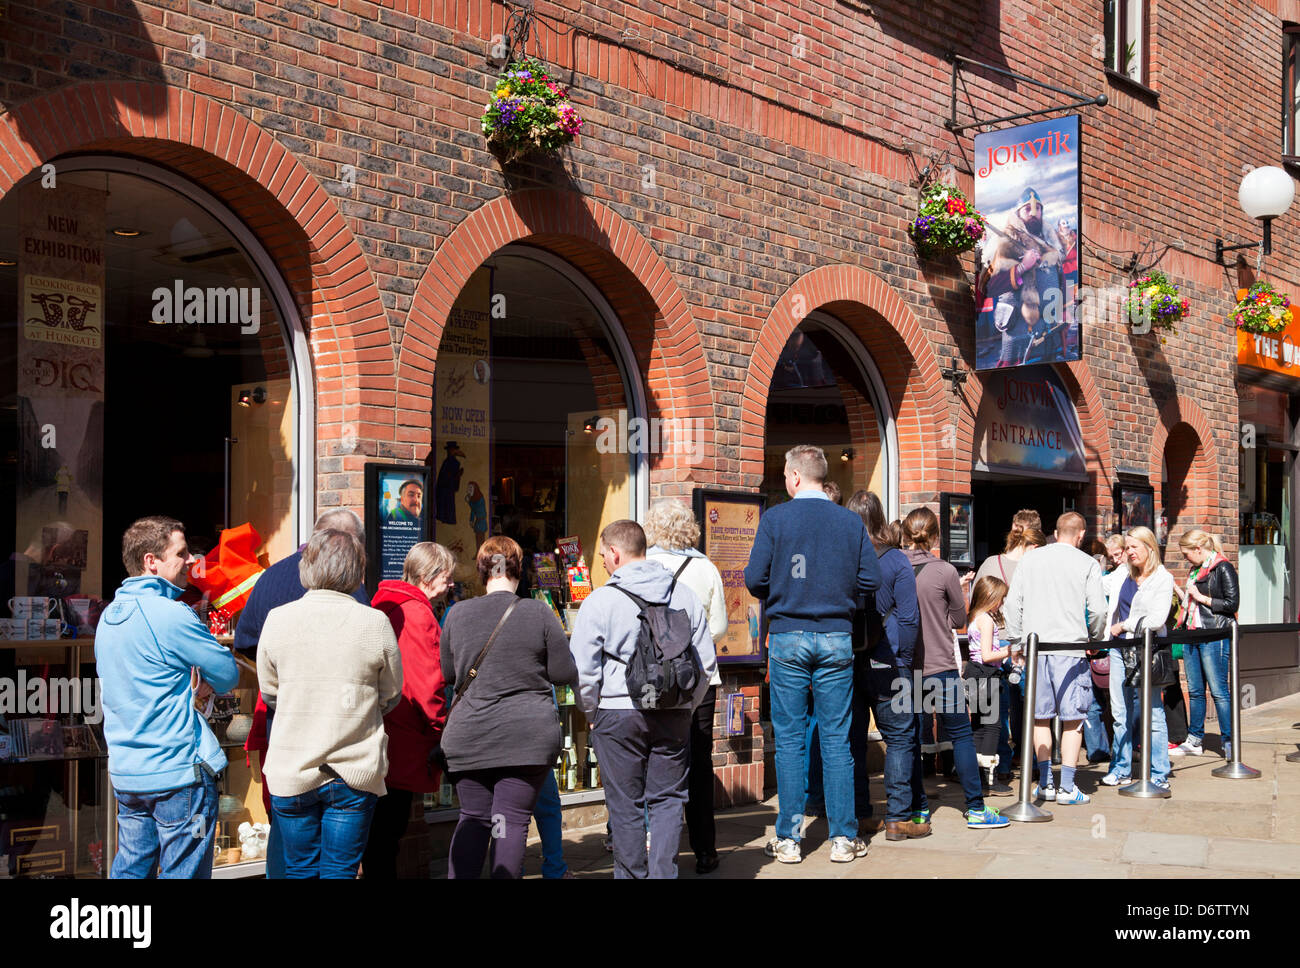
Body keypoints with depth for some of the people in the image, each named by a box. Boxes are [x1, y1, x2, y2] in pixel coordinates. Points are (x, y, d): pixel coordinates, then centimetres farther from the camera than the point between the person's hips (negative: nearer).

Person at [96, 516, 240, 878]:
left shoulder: (109, 615, 9)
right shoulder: (172, 615, -17)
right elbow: (228, 674, -10)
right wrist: (200, 686, 9)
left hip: (124, 774, 8)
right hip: (177, 772, -8)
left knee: (130, 868, 16)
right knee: (183, 873, 1)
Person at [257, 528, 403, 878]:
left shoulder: (277, 619, -5)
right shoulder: (375, 623, -9)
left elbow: (269, 694, 6)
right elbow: (391, 697, 2)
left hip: (291, 771, 1)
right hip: (355, 773, -1)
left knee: (299, 871, 13)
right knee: (340, 872, 6)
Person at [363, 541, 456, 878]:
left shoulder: (386, 606, 12)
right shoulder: (418, 614, -15)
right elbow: (427, 686, -18)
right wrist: (440, 734, -7)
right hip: (404, 746, -9)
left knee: (380, 831, 15)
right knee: (388, 833, -3)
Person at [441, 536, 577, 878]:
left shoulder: (457, 614, 2)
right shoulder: (539, 612, -6)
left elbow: (448, 674, 12)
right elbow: (565, 675, -2)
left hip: (469, 734, 3)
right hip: (528, 734, -2)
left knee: (473, 818, 13)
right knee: (512, 820, 2)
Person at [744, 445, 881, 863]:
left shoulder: (775, 518, -5)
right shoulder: (851, 522, 2)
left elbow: (755, 580, -6)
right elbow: (870, 580, 0)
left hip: (787, 637, -2)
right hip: (836, 638, 2)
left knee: (789, 740, 4)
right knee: (836, 739, 7)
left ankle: (788, 839, 7)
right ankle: (843, 837, 10)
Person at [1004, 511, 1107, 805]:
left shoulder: (1029, 559, 8)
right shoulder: (1087, 564, 0)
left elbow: (1012, 604, 6)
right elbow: (1097, 610, -4)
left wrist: (1016, 641, 12)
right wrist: (1094, 637, 14)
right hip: (1070, 646, -3)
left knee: (1040, 716, 11)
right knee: (1072, 718, 2)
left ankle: (1045, 783, 15)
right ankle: (1067, 788, 1)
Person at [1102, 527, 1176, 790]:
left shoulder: (1163, 579, -3)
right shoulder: (1122, 577, 12)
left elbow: (1157, 619, -12)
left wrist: (1123, 626, -10)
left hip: (1146, 650, -5)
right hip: (1120, 648, 5)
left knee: (1151, 712, -4)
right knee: (1120, 713, 9)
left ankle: (1159, 775, 1)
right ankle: (1121, 769, 19)